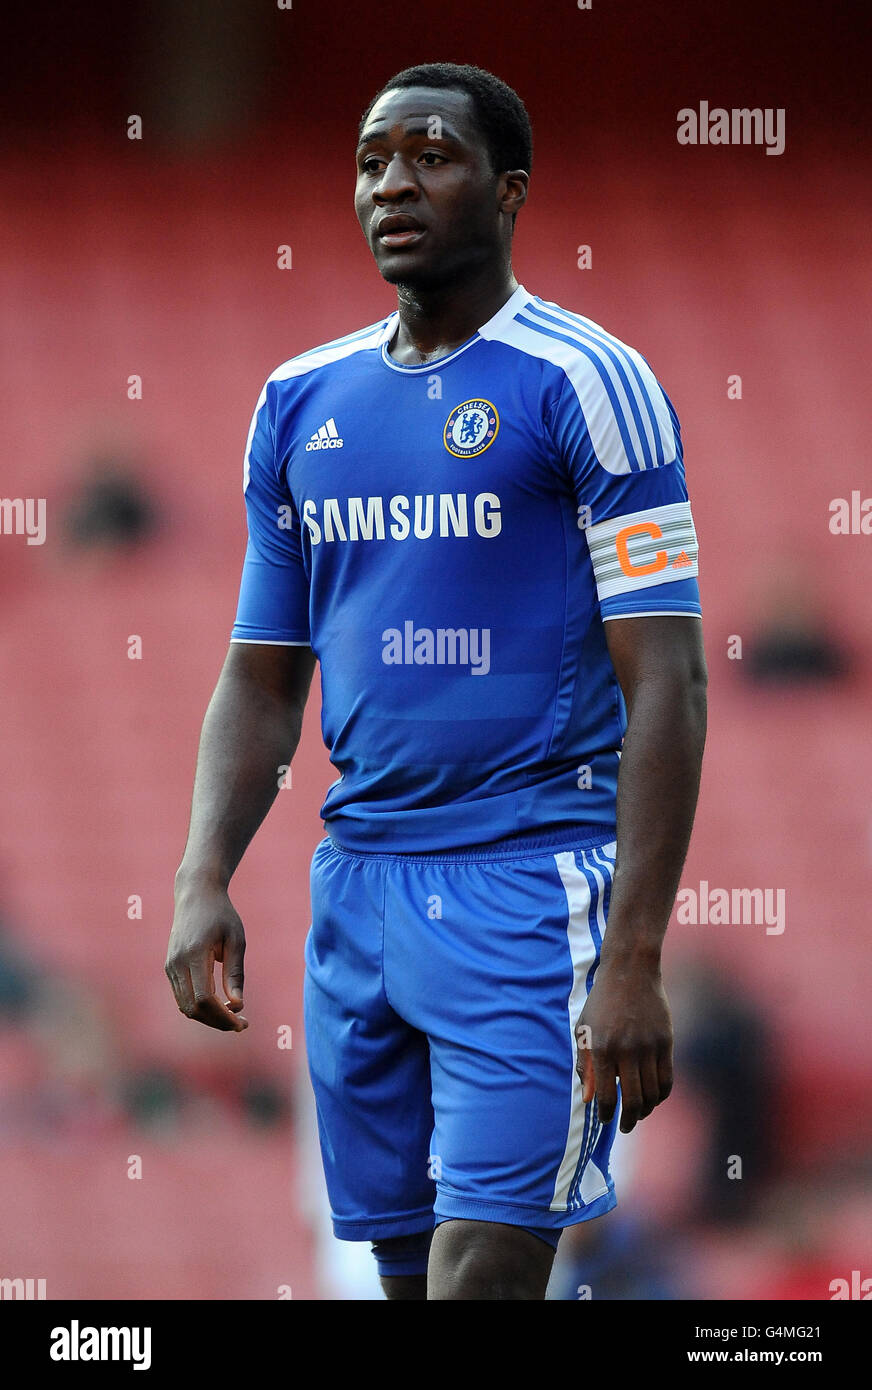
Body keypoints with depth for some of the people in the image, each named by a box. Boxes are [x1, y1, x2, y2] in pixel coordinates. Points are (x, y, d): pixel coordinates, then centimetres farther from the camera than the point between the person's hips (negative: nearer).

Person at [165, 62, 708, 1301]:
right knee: (406, 1269, 9)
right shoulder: (303, 403, 13)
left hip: (529, 883, -6)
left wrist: (636, 960, -17)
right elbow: (261, 684, 18)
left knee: (483, 1274, -15)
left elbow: (666, 686, -10)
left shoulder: (583, 383, -5)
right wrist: (204, 881, 0)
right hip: (359, 877, 6)